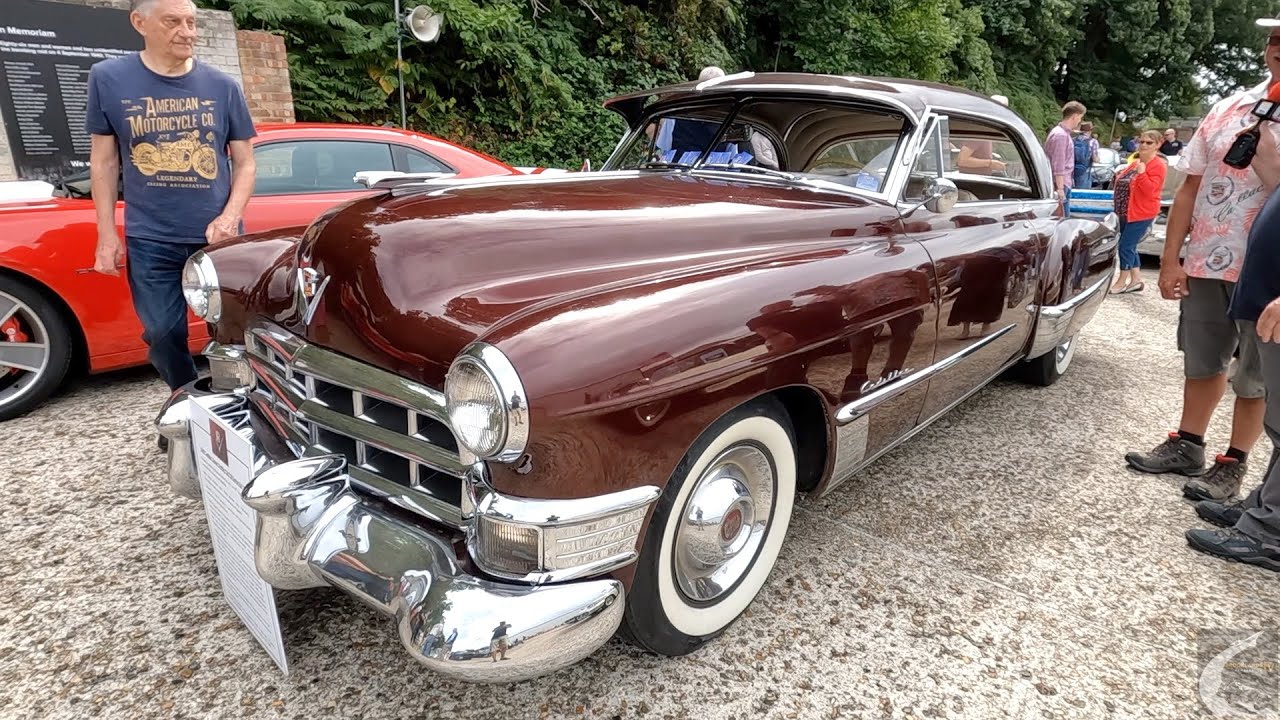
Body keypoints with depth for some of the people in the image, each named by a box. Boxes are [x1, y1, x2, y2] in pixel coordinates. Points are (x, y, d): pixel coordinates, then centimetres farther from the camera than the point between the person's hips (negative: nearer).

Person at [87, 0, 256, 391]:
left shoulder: (222, 86, 1)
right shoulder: (108, 79, 1)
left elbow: (244, 162, 4)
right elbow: (104, 162, 6)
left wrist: (230, 216, -13)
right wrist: (107, 236, 2)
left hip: (217, 236, 0)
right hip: (150, 240, 0)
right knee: (163, 335, 6)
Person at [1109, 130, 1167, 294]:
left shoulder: (1158, 165, -12)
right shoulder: (1135, 162, 13)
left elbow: (1149, 190, -23)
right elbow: (1124, 181, 24)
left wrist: (1141, 173, -28)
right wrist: (1120, 176, 6)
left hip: (1141, 213, -9)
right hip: (1126, 212, 9)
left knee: (1126, 246, -6)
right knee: (1130, 247, 13)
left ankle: (1122, 282, 4)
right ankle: (1136, 280, 23)